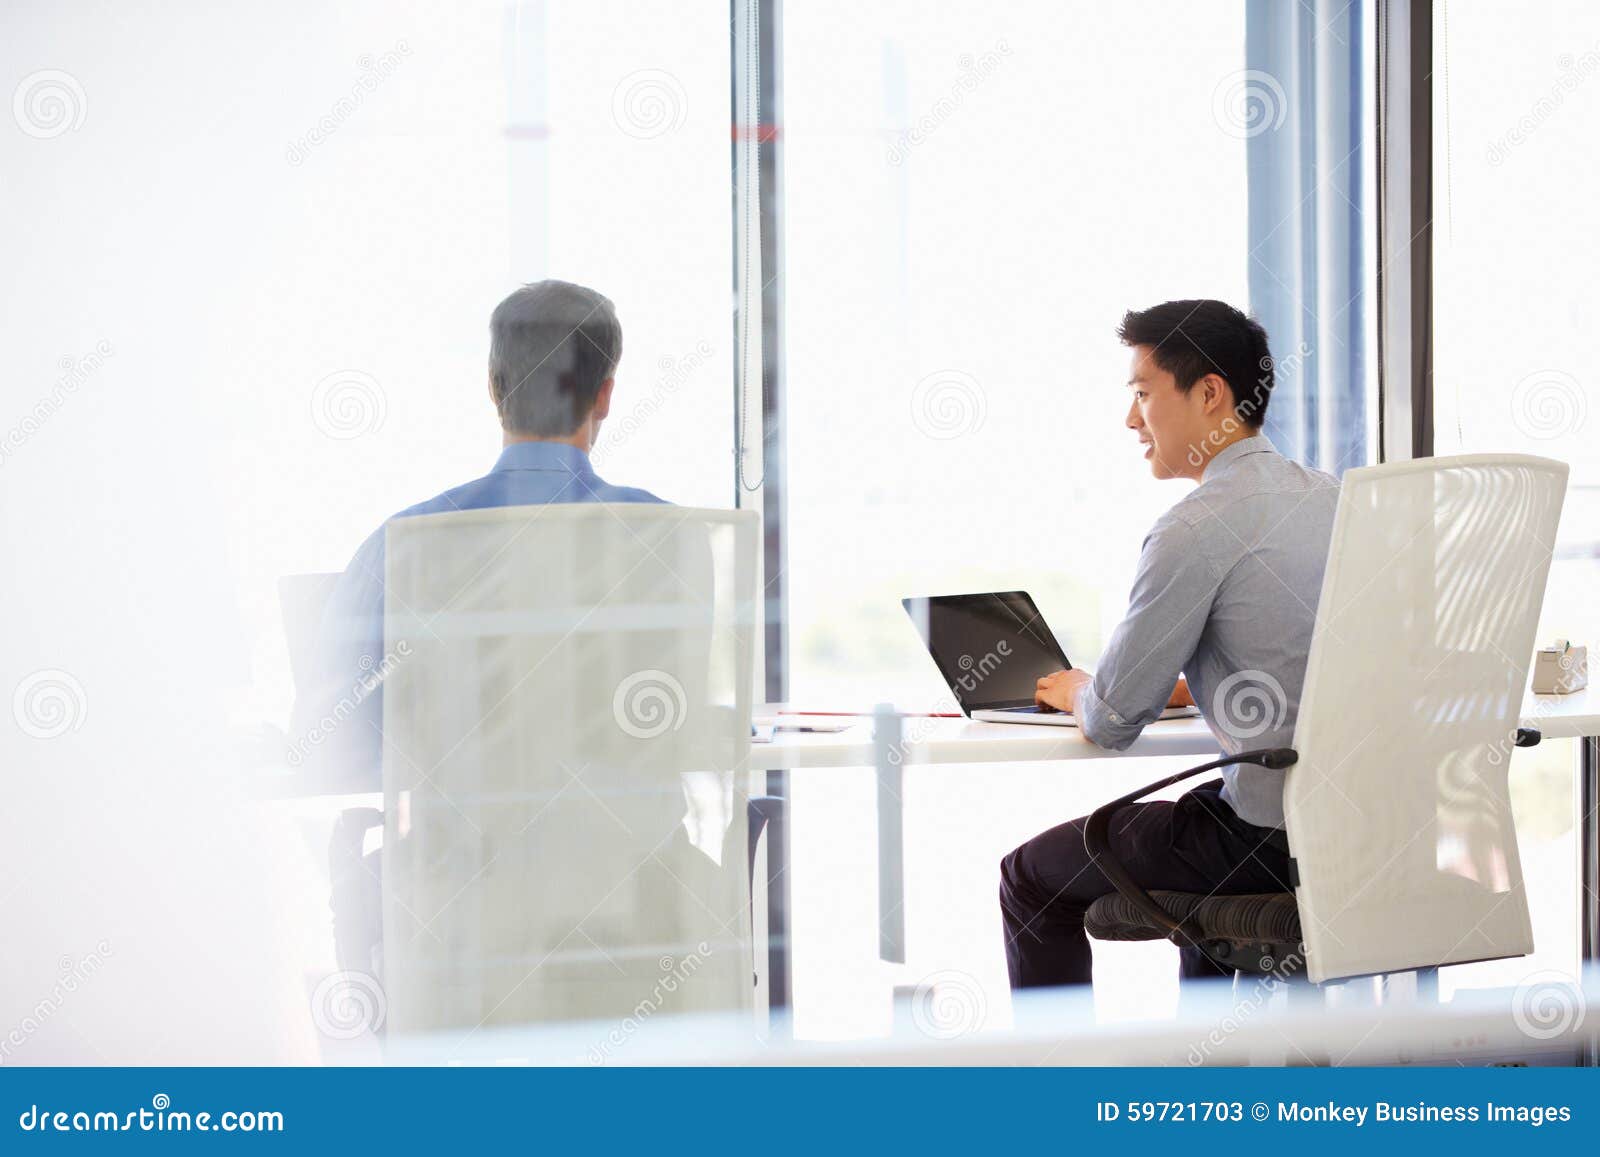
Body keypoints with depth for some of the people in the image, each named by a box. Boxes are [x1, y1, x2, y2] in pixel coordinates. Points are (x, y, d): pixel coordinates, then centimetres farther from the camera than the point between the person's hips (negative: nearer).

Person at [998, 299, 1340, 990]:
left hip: (1276, 841, -8)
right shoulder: (1333, 497, 10)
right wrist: (1186, 687, 20)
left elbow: (1111, 724, -11)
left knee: (1032, 877, 10)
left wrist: (1076, 691, 11)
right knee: (1198, 808, 39)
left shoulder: (1197, 529, -15)